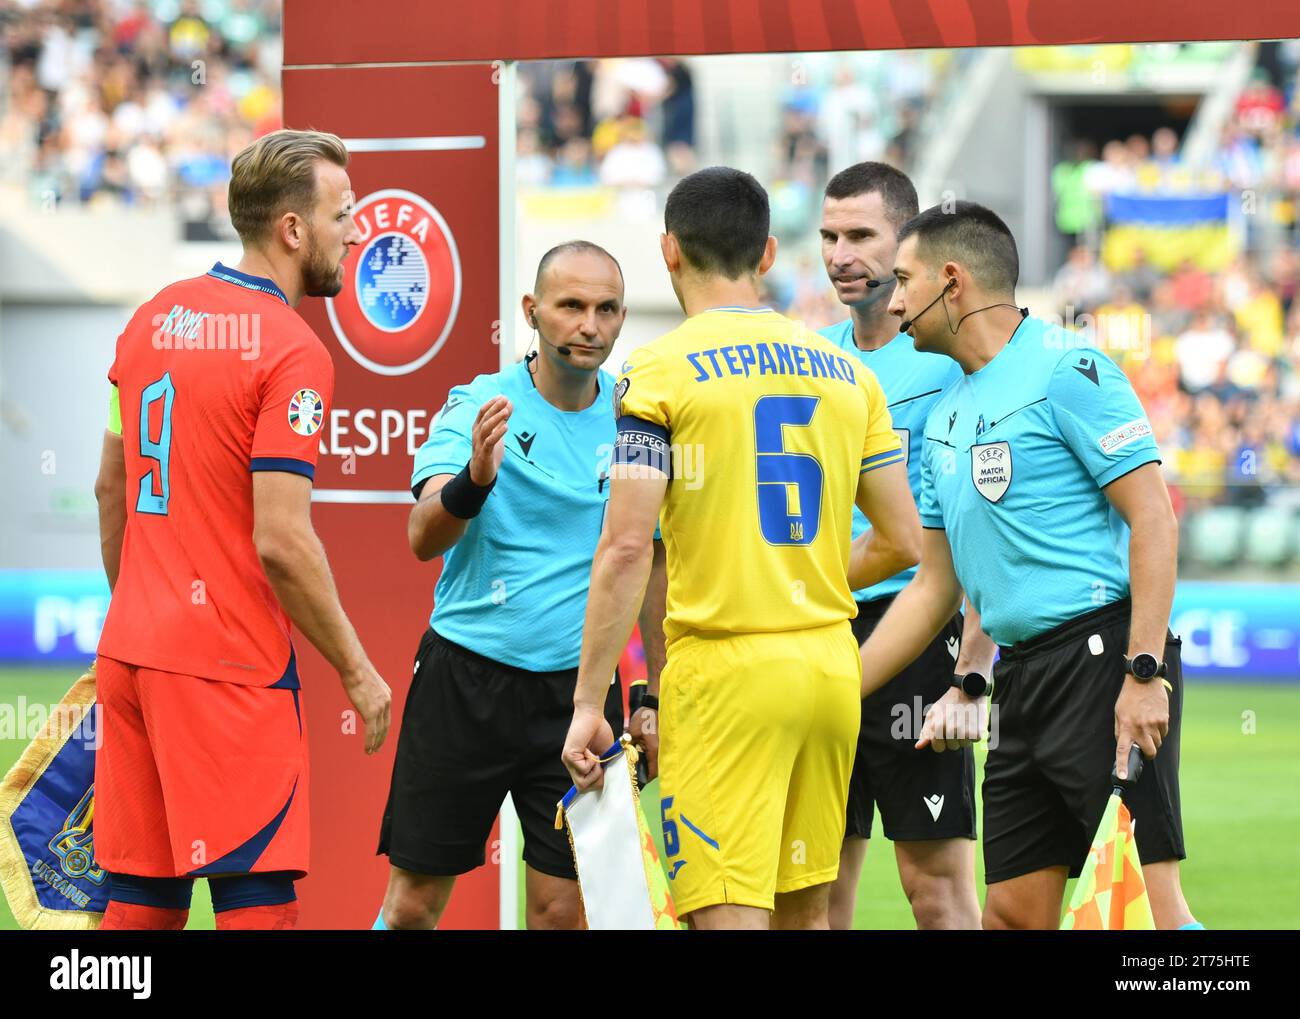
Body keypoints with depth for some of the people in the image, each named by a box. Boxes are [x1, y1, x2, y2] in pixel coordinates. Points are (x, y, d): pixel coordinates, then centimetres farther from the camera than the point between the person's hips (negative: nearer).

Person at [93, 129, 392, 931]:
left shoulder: (154, 318, 10)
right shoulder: (292, 352, -13)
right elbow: (281, 542, -18)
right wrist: (358, 672, -9)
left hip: (132, 650, 8)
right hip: (230, 666, -8)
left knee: (141, 901, 10)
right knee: (259, 897, -6)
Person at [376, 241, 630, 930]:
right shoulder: (477, 408, -6)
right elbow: (424, 538, -19)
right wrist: (475, 479, -40)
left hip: (579, 686, 2)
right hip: (464, 680, -2)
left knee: (561, 911, -1)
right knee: (414, 902, 1)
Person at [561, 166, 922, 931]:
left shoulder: (662, 370, -6)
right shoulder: (845, 372, 10)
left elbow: (627, 548, -13)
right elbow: (902, 542, 13)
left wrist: (588, 703, -10)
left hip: (727, 667, -6)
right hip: (831, 661, 6)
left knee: (729, 915, -8)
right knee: (806, 910, 15)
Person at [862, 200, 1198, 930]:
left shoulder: (1067, 371, -7)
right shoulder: (947, 418, 19)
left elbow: (1154, 521, -13)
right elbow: (936, 588, 24)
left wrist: (1144, 673, -20)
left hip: (1103, 658, -9)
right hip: (1022, 678, 9)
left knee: (1148, 897, -14)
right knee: (1014, 911, 5)